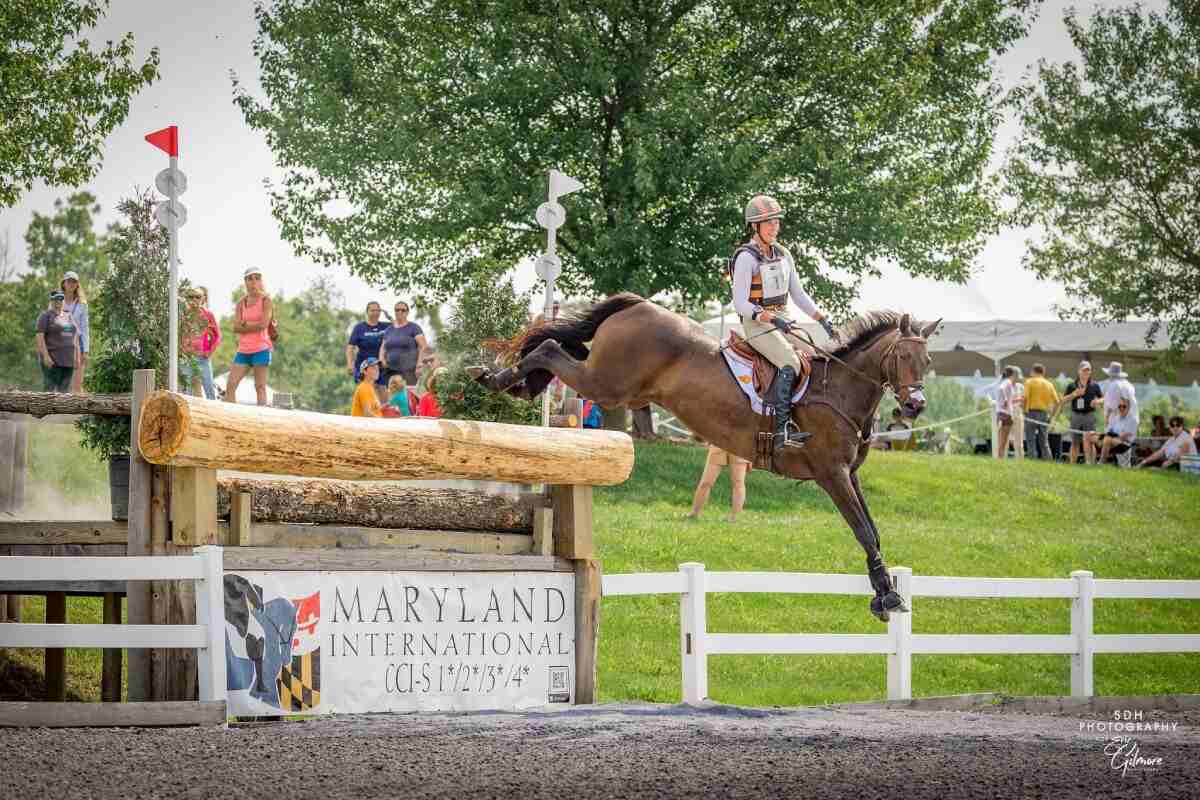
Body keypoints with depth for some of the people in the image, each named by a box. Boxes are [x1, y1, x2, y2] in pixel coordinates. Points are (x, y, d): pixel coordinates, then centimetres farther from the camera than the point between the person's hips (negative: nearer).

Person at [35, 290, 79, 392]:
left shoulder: (69, 317, 14)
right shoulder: (46, 315, -5)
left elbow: (75, 338, 16)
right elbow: (39, 336, -12)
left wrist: (77, 357, 7)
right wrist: (46, 356, -21)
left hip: (67, 360, 6)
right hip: (52, 359, -6)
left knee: (64, 391, 3)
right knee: (50, 391, -11)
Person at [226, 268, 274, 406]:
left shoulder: (265, 301, 1)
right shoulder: (241, 303, 12)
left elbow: (264, 324, -13)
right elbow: (236, 327, 0)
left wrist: (245, 324, -4)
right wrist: (254, 325, -11)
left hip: (261, 349, -5)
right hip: (243, 350, 5)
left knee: (260, 387, -6)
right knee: (230, 385, -5)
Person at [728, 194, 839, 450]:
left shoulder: (783, 255, 11)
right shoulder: (746, 258, -12)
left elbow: (798, 294, 16)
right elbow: (740, 303, -16)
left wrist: (823, 320, 6)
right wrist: (769, 318, -29)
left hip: (783, 321, 8)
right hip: (757, 325, -8)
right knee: (790, 364, -28)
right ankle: (781, 430, -34)